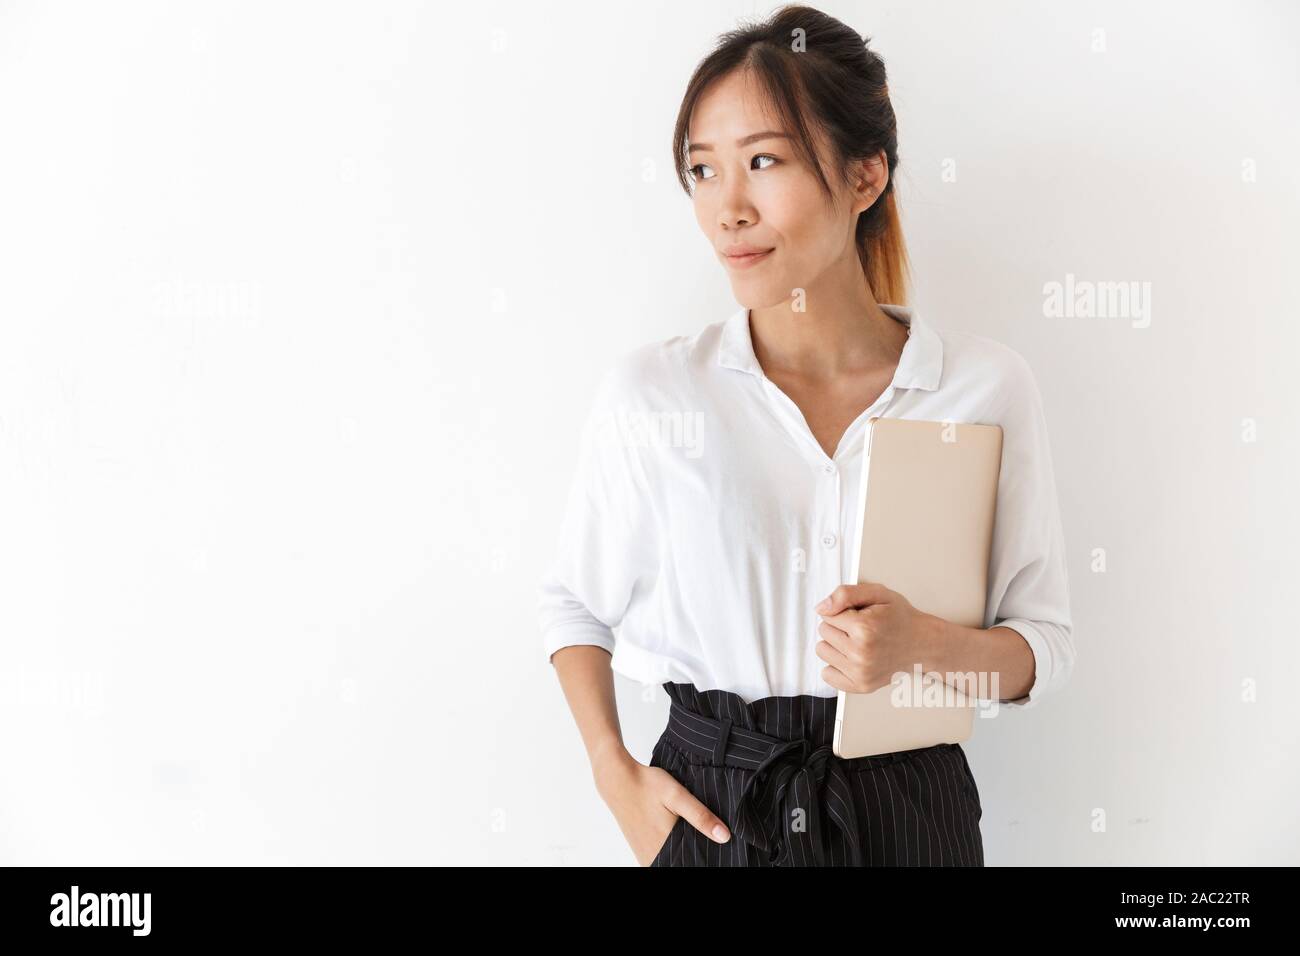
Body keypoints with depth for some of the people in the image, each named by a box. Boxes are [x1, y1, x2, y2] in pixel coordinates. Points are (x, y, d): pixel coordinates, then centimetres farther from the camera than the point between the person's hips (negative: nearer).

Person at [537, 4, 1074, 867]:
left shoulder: (989, 387, -8)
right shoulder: (648, 392, -9)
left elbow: (1046, 646, -1)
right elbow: (574, 602, 5)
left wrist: (929, 644, -20)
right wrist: (617, 777, -5)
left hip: (906, 809, 1)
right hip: (708, 808, 0)